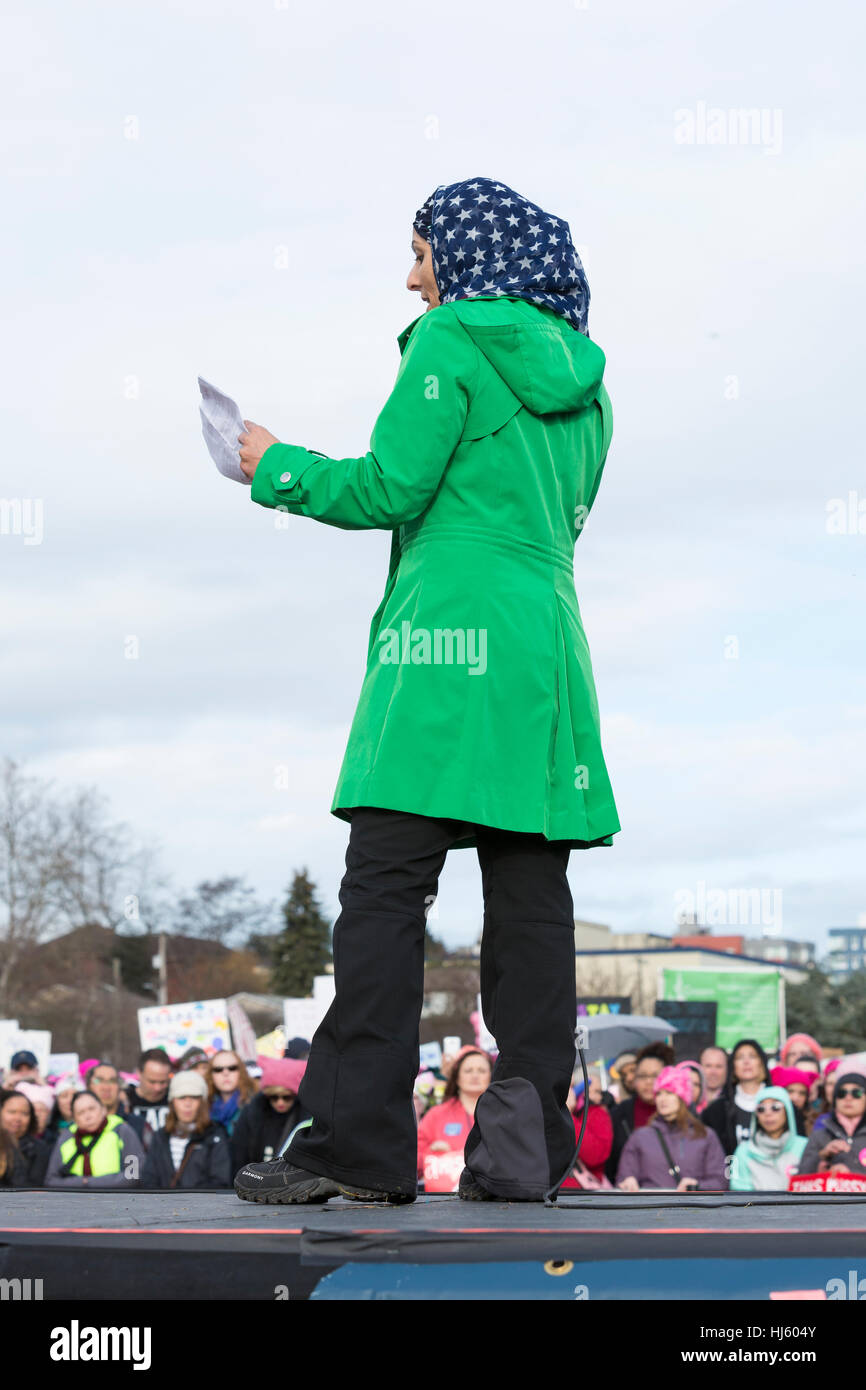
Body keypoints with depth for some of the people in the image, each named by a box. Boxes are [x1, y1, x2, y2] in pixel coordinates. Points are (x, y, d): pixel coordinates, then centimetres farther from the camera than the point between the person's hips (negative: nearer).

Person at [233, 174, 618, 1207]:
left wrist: (278, 470, 7)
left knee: (384, 890, -8)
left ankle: (359, 1146, -12)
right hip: (547, 645, 8)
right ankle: (528, 1141, 1)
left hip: (449, 634, -8)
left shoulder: (454, 340, -2)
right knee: (530, 898, 3)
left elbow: (390, 488, -7)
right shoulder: (577, 371, 20)